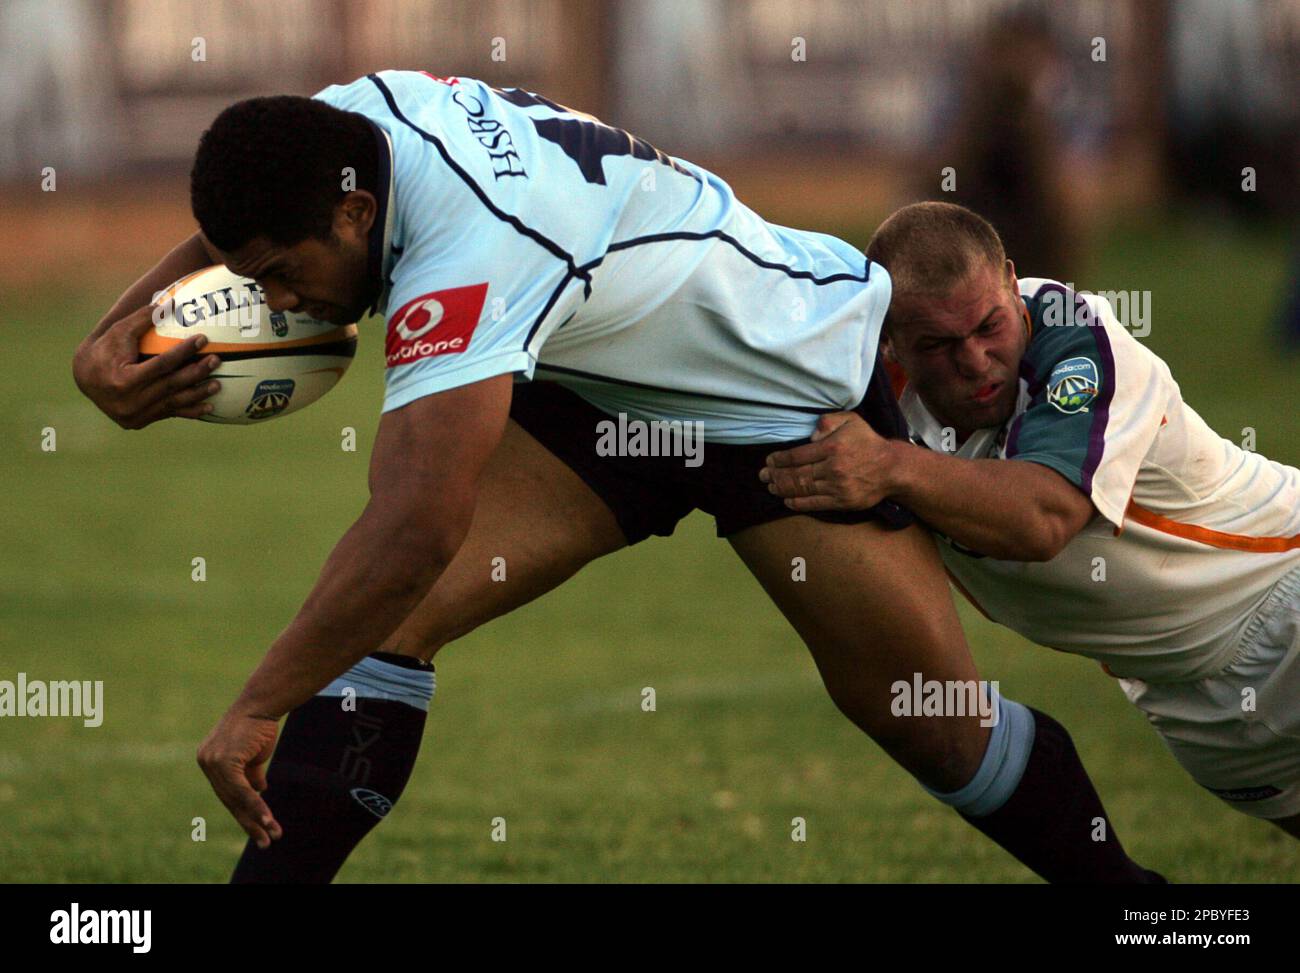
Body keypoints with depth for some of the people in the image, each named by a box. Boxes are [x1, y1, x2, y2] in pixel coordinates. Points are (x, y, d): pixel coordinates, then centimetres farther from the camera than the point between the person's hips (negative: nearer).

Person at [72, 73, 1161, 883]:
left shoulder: (471, 255, -43)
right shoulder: (354, 116, -19)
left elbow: (415, 531, -50)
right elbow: (231, 234, 6)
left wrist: (258, 709, -43)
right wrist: (116, 337, -13)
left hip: (797, 385, -8)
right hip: (602, 390, 8)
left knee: (930, 716, 2)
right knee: (385, 613, -12)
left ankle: (1115, 882, 26)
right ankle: (274, 876, -10)